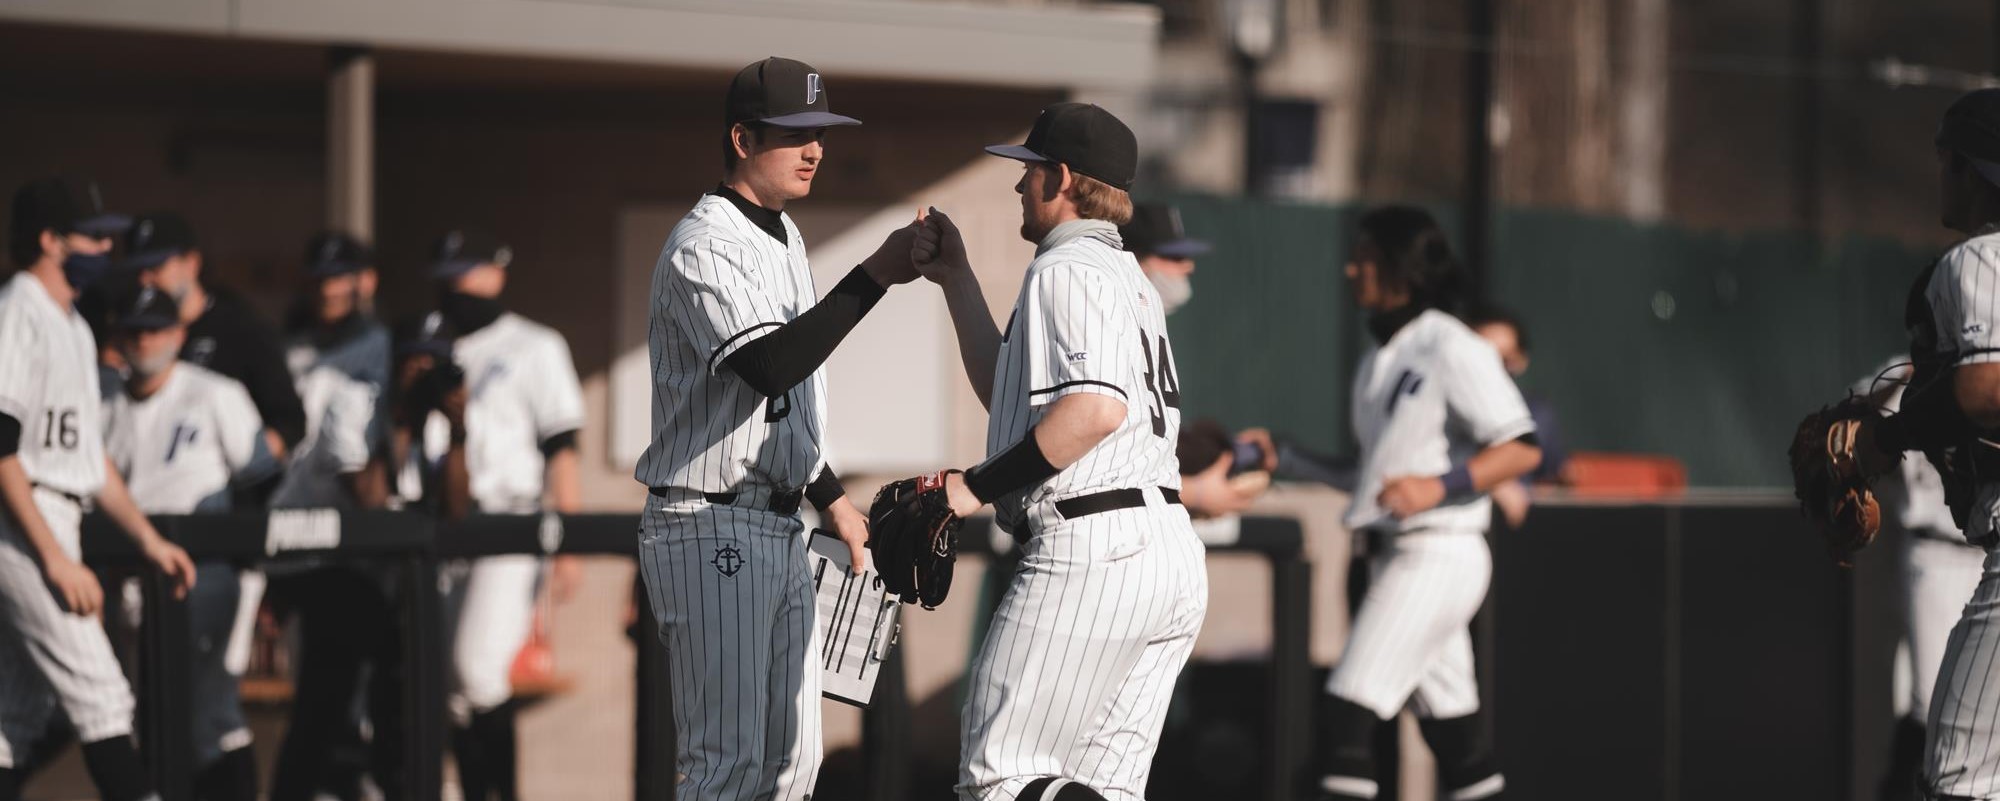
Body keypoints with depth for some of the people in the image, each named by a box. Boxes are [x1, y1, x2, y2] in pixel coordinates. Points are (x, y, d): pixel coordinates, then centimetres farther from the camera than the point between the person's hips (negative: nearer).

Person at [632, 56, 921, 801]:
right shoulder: (704, 248, -16)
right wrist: (876, 275, -31)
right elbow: (770, 366, -31)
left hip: (776, 530, 10)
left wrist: (829, 497, 27)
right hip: (711, 533, -10)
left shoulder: (783, 236, 16)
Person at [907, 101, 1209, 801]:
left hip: (1093, 551, -10)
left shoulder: (1067, 269, -6)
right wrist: (956, 278, 30)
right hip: (1174, 555, 10)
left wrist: (976, 487, -19)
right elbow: (1012, 394, 29)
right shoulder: (1129, 279, 25)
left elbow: (1096, 407, -22)